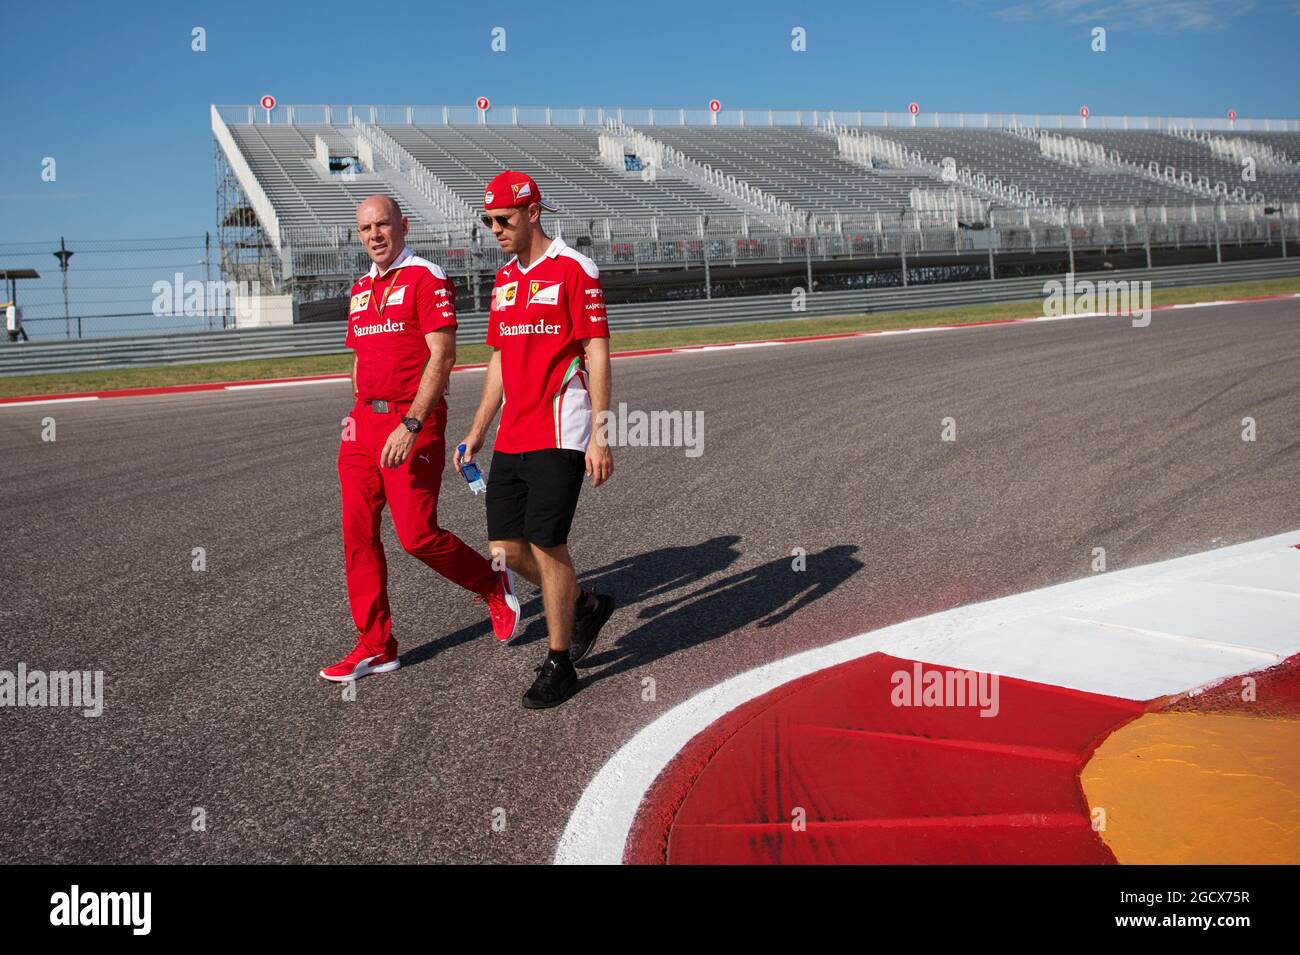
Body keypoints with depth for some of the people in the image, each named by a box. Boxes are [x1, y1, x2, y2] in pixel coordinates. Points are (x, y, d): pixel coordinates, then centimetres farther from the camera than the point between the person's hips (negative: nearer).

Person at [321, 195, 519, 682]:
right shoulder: (361, 290, 17)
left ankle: (494, 583, 19)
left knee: (418, 536, -9)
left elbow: (442, 357, -16)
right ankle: (375, 646, 15)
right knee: (359, 535, 5)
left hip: (413, 422, -7)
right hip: (365, 422, 8)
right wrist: (360, 416, 17)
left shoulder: (425, 278, -8)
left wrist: (410, 425, -23)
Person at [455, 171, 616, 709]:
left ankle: (558, 663, 11)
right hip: (511, 438, 8)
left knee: (546, 545, -6)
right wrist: (477, 432, 20)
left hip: (559, 434, -8)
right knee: (508, 549, 7)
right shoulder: (504, 279, 17)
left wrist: (599, 436, -16)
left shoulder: (574, 270, -6)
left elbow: (597, 356, -10)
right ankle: (586, 606, 31)